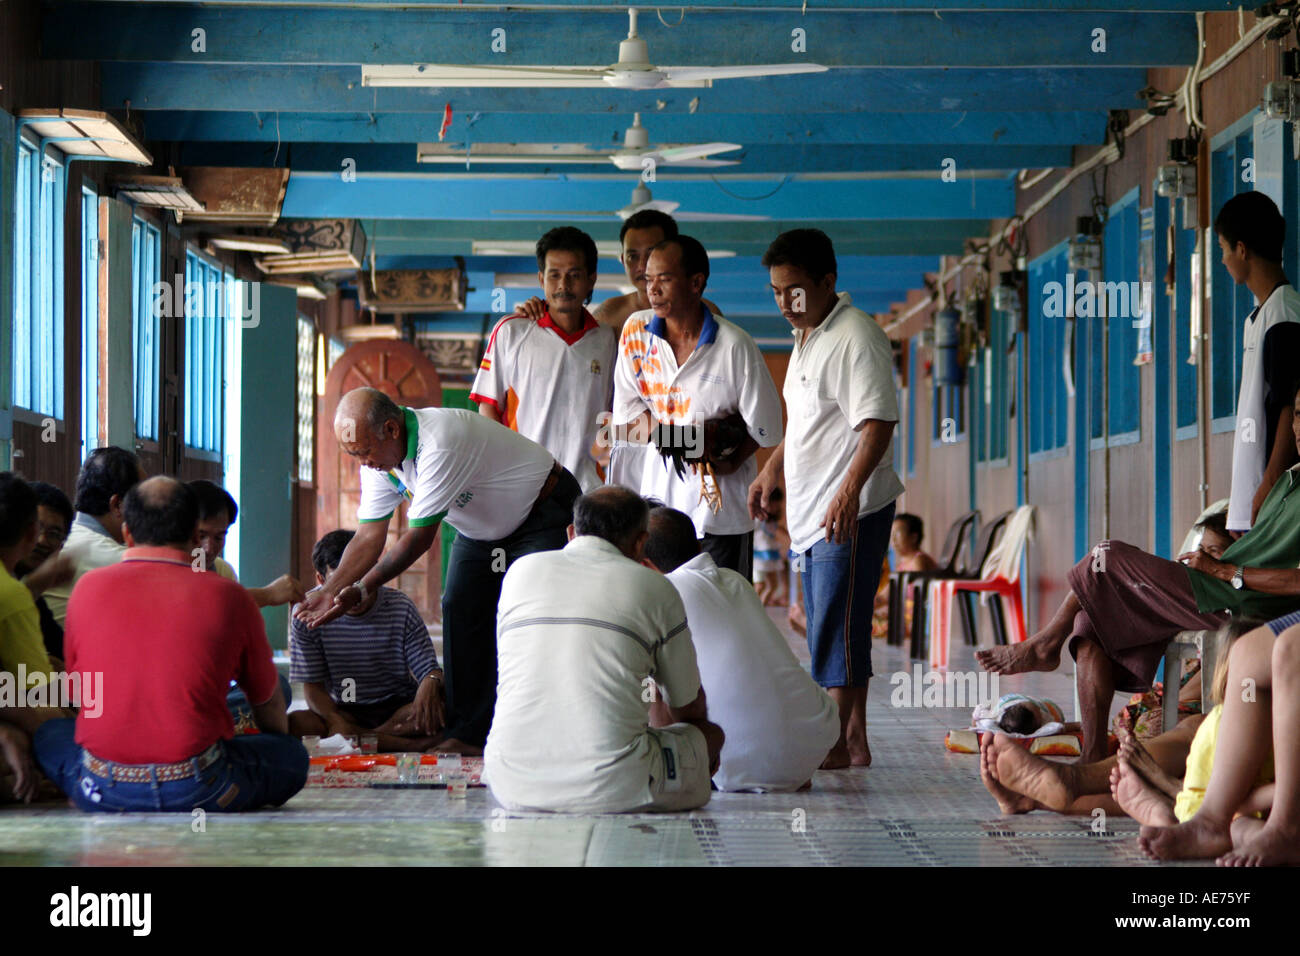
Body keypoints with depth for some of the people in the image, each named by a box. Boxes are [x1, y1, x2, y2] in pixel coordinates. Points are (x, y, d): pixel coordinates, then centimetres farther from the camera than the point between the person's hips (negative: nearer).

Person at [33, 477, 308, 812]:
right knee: (294, 756, 22)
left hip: (99, 790, 1)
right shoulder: (228, 596, -1)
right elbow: (267, 700, 15)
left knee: (48, 733, 31)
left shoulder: (89, 586, 4)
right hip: (197, 791, -1)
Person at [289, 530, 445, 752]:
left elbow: (428, 668, -5)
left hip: (399, 708, -1)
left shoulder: (401, 608, -5)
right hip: (344, 712, 1)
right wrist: (336, 721, -25)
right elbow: (313, 685, -5)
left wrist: (432, 683, -32)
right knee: (294, 724, -33)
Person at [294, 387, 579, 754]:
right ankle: (467, 733, -1)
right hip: (481, 528, 8)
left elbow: (420, 537, -34)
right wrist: (329, 590, -21)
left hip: (543, 513, -8)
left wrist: (361, 591, -31)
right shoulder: (378, 456, -12)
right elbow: (369, 536, -8)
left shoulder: (439, 442, -39)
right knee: (460, 612, -3)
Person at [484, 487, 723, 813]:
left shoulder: (521, 570, 15)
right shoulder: (654, 587, 7)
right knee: (711, 734, 22)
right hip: (613, 787, -1)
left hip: (514, 787, 1)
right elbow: (688, 706, 20)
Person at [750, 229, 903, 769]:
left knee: (837, 629, -9)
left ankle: (837, 745, -5)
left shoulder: (856, 338, -15)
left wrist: (849, 489, -33)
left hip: (850, 511, -10)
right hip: (812, 511, 10)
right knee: (829, 630, 13)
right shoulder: (807, 338, 17)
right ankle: (854, 741, 19)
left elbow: (878, 422, -23)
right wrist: (772, 470, 28)